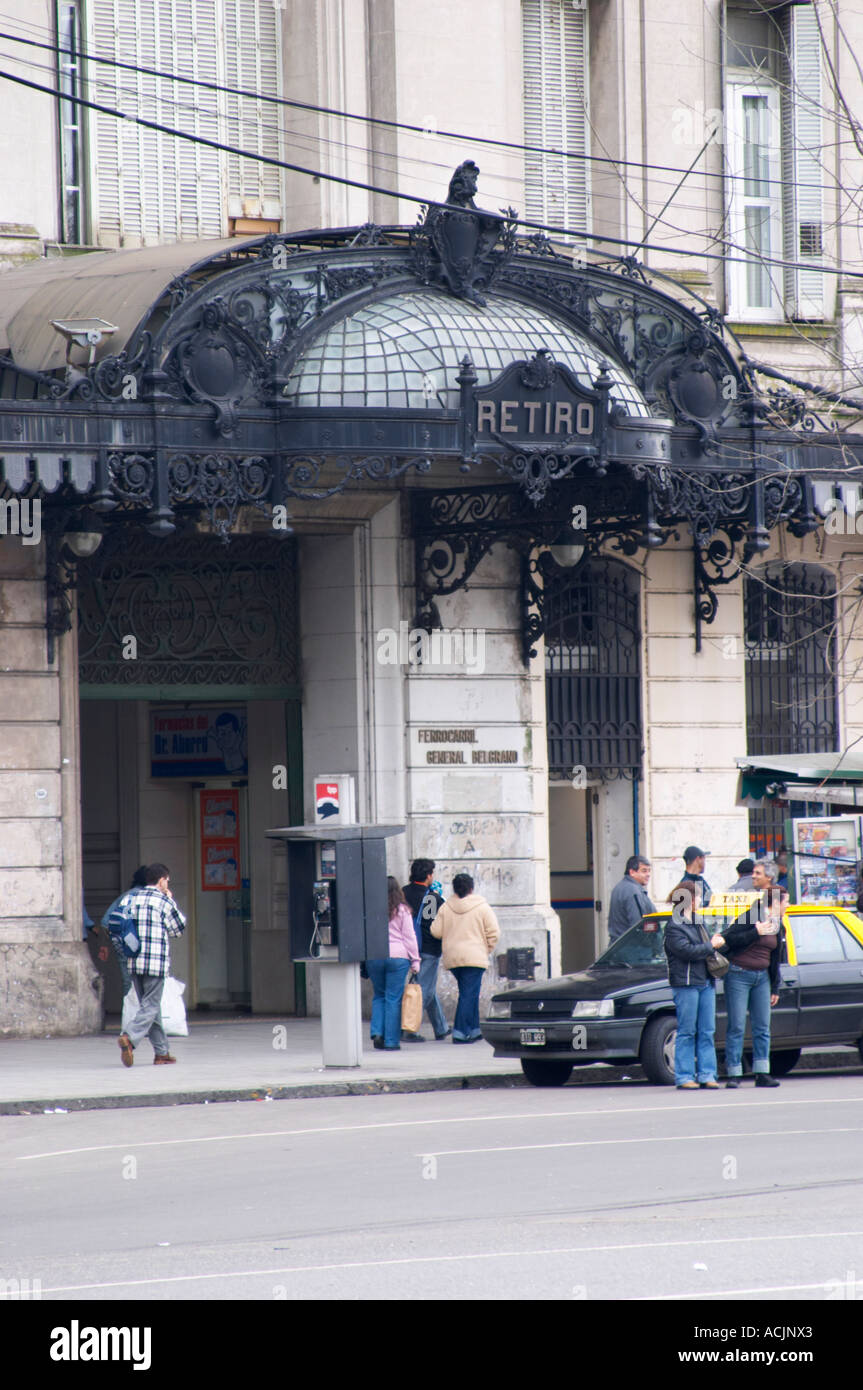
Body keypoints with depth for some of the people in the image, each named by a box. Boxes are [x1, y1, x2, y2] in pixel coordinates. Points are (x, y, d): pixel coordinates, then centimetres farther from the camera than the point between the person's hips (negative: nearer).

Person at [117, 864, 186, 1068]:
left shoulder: (133, 899, 10)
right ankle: (129, 1038, -27)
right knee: (150, 1007, -4)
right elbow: (179, 928, 2)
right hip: (157, 963, -6)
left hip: (135, 961, 6)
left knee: (149, 1005, 14)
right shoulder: (164, 901, -7)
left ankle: (161, 1052, 17)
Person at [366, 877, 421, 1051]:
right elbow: (409, 937, 0)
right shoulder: (402, 910, -1)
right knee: (393, 998, 1)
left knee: (379, 996, 17)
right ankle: (391, 1041, 0)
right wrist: (415, 960, 4)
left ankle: (377, 1032, 0)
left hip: (374, 957, 2)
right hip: (398, 957, -2)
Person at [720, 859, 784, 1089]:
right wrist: (755, 933, -22)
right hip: (738, 975, -7)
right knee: (736, 1027, -6)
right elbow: (728, 940, -17)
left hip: (761, 977, 7)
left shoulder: (776, 925, 12)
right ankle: (733, 1074, -4)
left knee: (762, 1027, 4)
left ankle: (762, 1074, 7)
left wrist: (775, 988, 18)